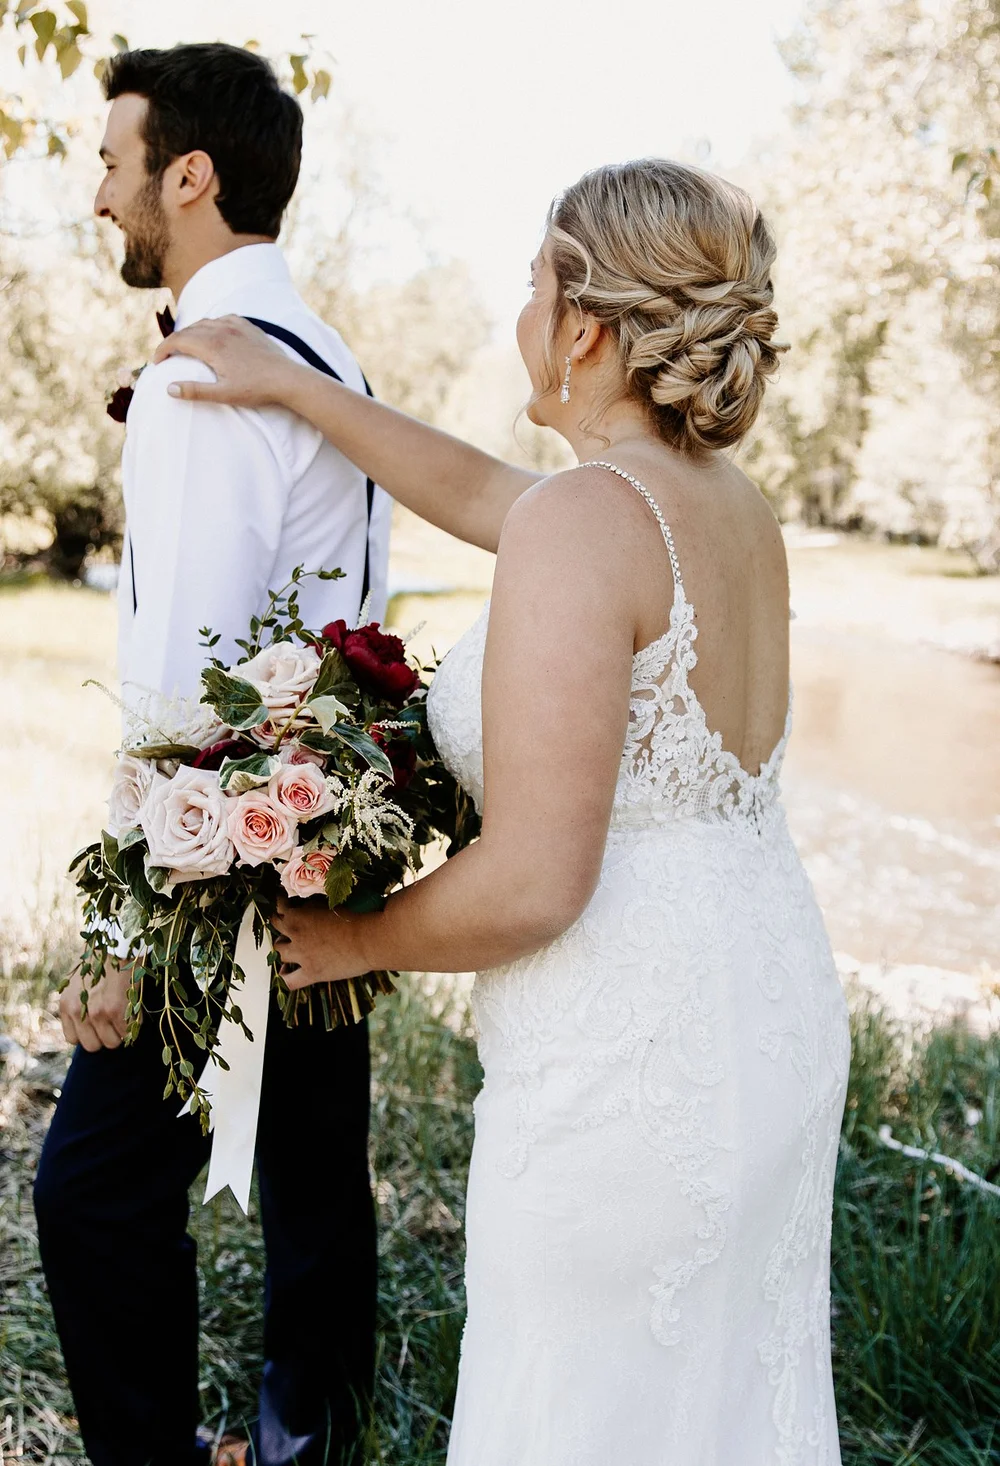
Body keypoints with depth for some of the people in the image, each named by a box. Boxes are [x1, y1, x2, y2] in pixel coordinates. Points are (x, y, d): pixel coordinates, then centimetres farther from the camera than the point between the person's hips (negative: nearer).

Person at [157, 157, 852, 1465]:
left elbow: (531, 885, -24)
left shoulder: (581, 518, -21)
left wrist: (356, 941, -5)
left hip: (631, 1057, -9)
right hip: (777, 1011, 9)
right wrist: (288, 384, 26)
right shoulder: (737, 507, 5)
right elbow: (477, 492, 20)